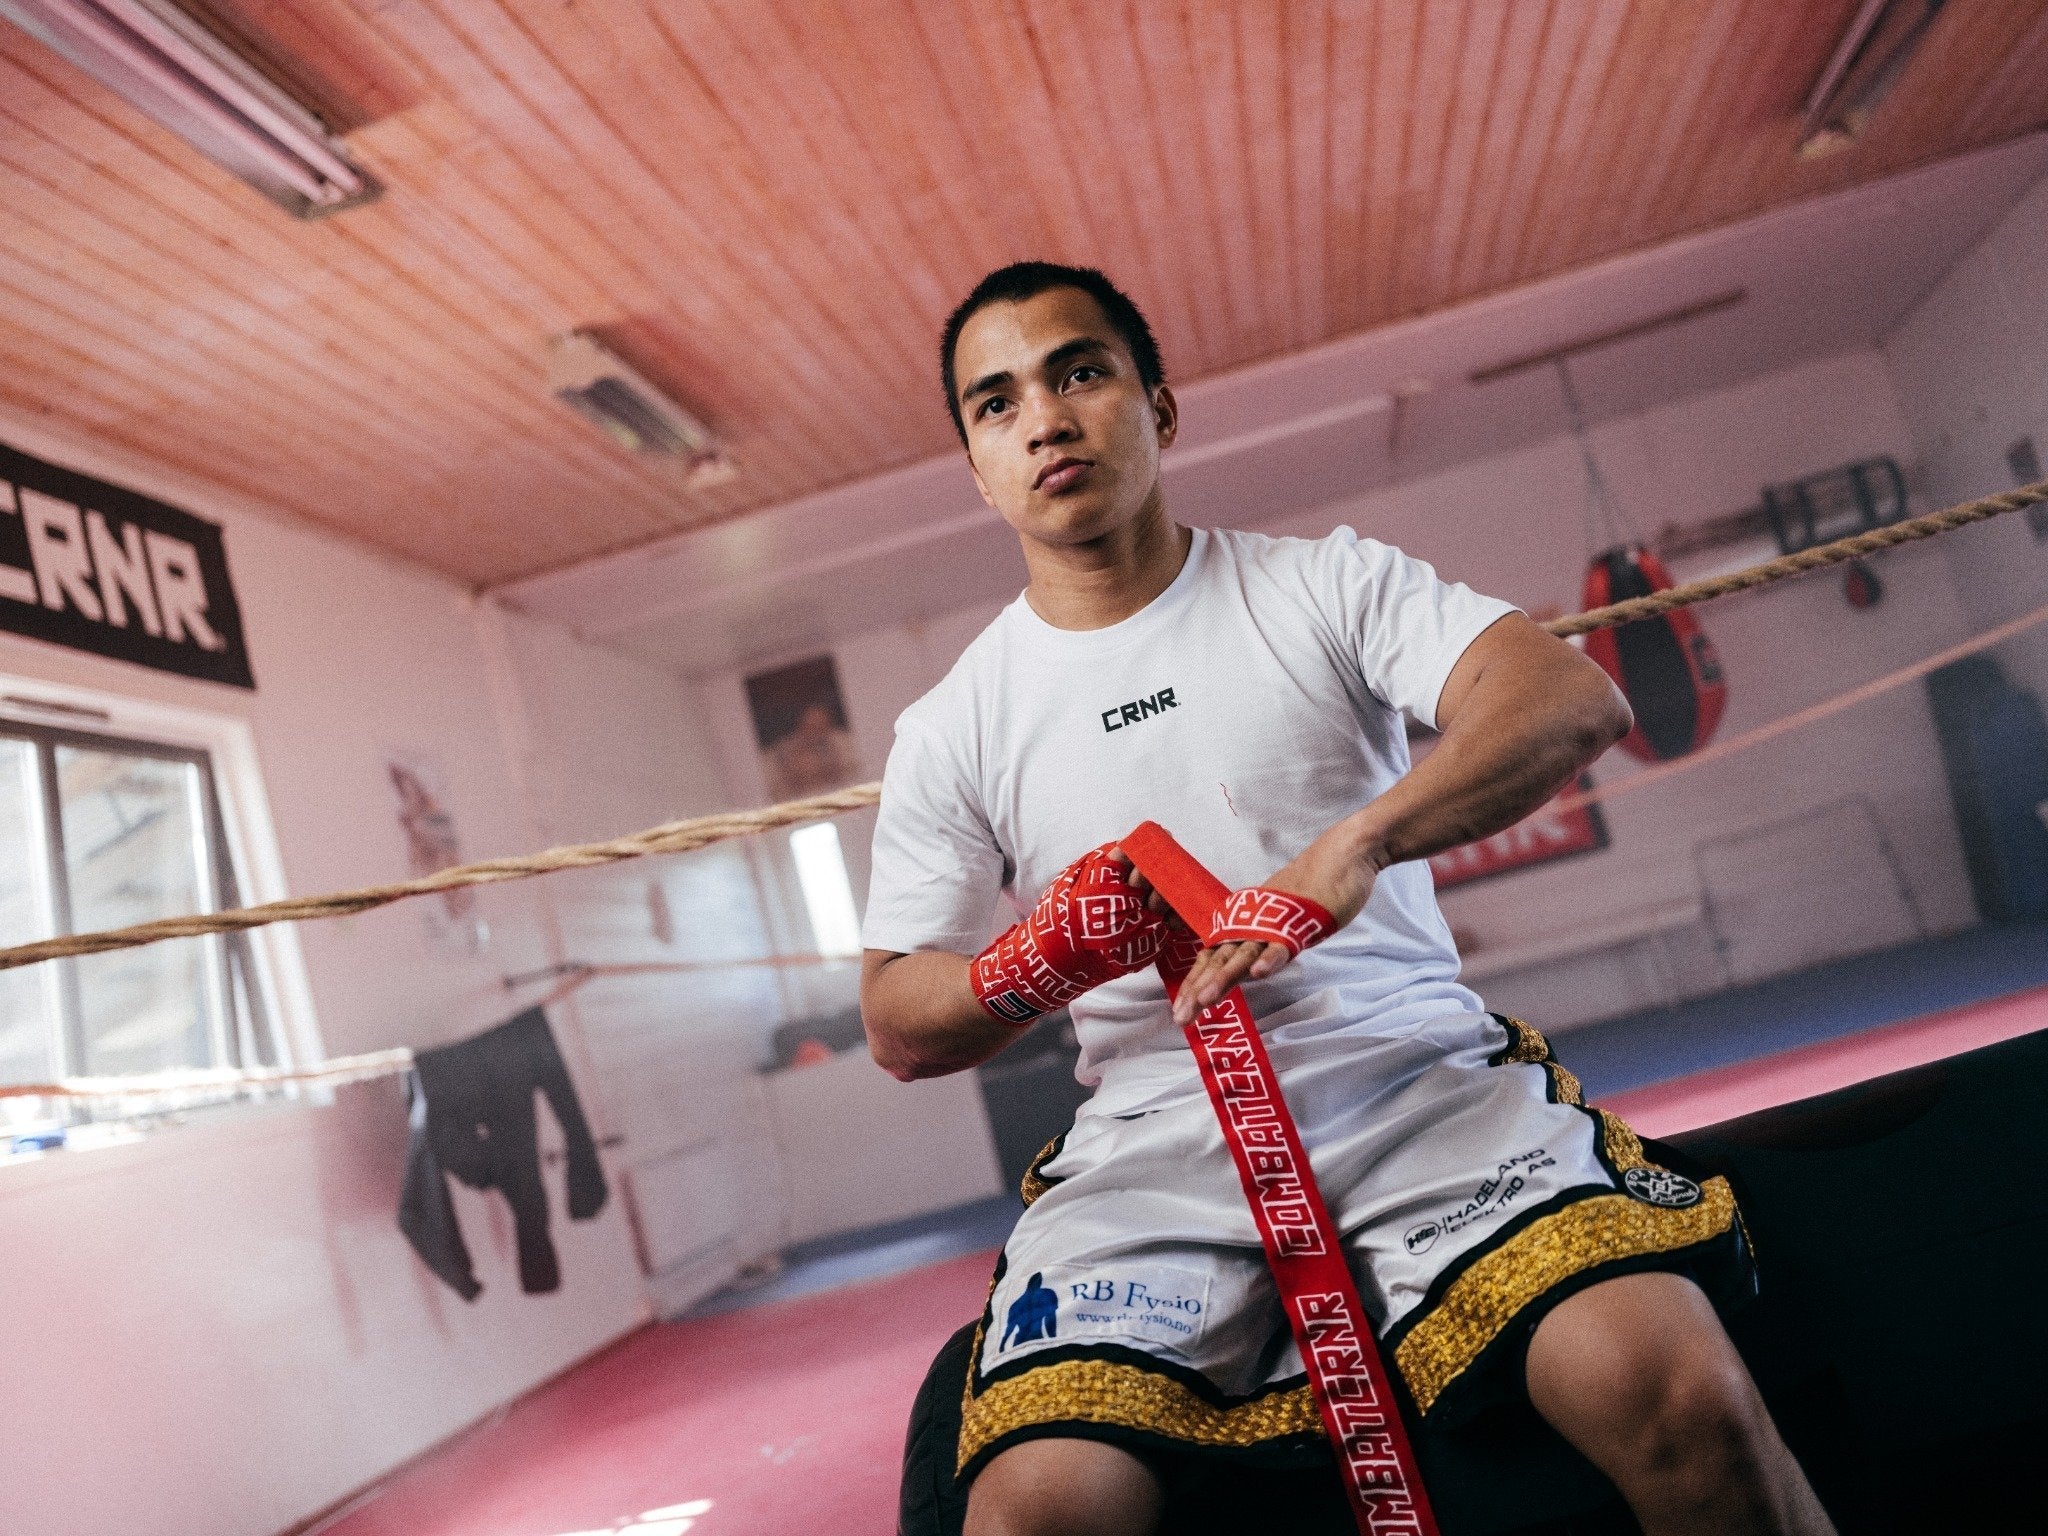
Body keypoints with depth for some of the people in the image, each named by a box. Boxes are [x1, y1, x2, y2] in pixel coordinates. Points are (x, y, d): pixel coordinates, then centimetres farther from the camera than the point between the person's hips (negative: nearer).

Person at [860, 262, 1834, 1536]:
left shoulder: (1325, 584, 7)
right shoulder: (951, 731, 10)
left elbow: (1575, 701, -8)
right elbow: (901, 1028, 11)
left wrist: (1359, 843, -25)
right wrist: (1036, 961, -12)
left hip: (1419, 1076, 0)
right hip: (1159, 1144, 1)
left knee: (1669, 1385, -26)